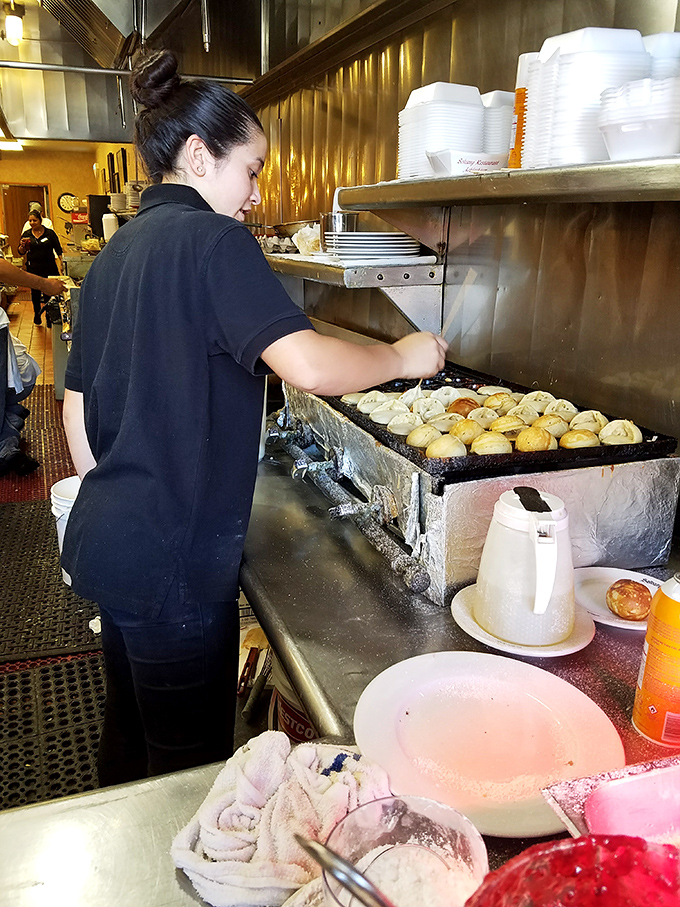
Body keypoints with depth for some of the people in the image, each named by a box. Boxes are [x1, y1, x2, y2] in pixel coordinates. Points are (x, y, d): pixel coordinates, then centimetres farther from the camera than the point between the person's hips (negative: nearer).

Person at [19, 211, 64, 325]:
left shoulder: (50, 233, 0)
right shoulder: (26, 234, 5)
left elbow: (58, 250, 5)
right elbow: (21, 252, 7)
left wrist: (60, 263, -4)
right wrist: (22, 246, -15)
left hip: (49, 268, -2)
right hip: (33, 269, 2)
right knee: (35, 292, 8)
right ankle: (37, 314, 25)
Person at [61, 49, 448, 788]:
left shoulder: (116, 253, 12)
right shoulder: (212, 240, -13)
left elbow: (77, 404, 14)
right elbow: (308, 365, -27)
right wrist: (404, 357, -9)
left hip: (105, 540, 9)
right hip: (173, 558, -9)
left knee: (129, 731, 26)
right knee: (191, 757, 10)